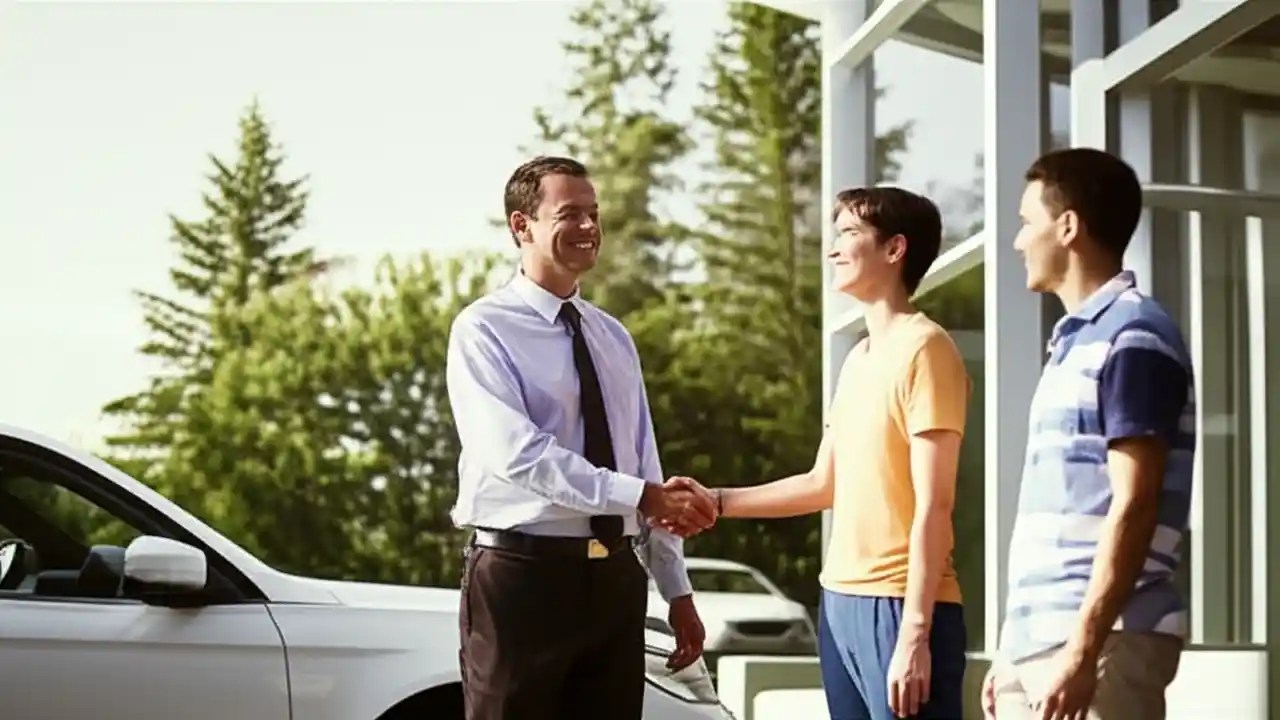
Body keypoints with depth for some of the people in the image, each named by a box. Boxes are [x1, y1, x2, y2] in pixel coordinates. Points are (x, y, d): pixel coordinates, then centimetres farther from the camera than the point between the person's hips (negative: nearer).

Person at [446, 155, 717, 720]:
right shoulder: (483, 330, -6)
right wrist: (641, 496, -24)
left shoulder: (614, 338, 14)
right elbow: (519, 454, -19)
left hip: (615, 578, 6)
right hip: (521, 575, -5)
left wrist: (677, 590, 12)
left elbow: (644, 466, 15)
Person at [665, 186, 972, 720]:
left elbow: (933, 505, -15)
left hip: (899, 606, -9)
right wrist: (719, 502, 16)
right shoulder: (857, 360, 17)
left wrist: (914, 632, -19)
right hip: (840, 600, 9)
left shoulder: (923, 348, -10)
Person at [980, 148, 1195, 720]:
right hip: (1039, 639, 9)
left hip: (1103, 639, -9)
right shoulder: (1075, 340, 19)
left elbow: (1133, 509, -17)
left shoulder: (1133, 337, -9)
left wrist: (1083, 651, -22)